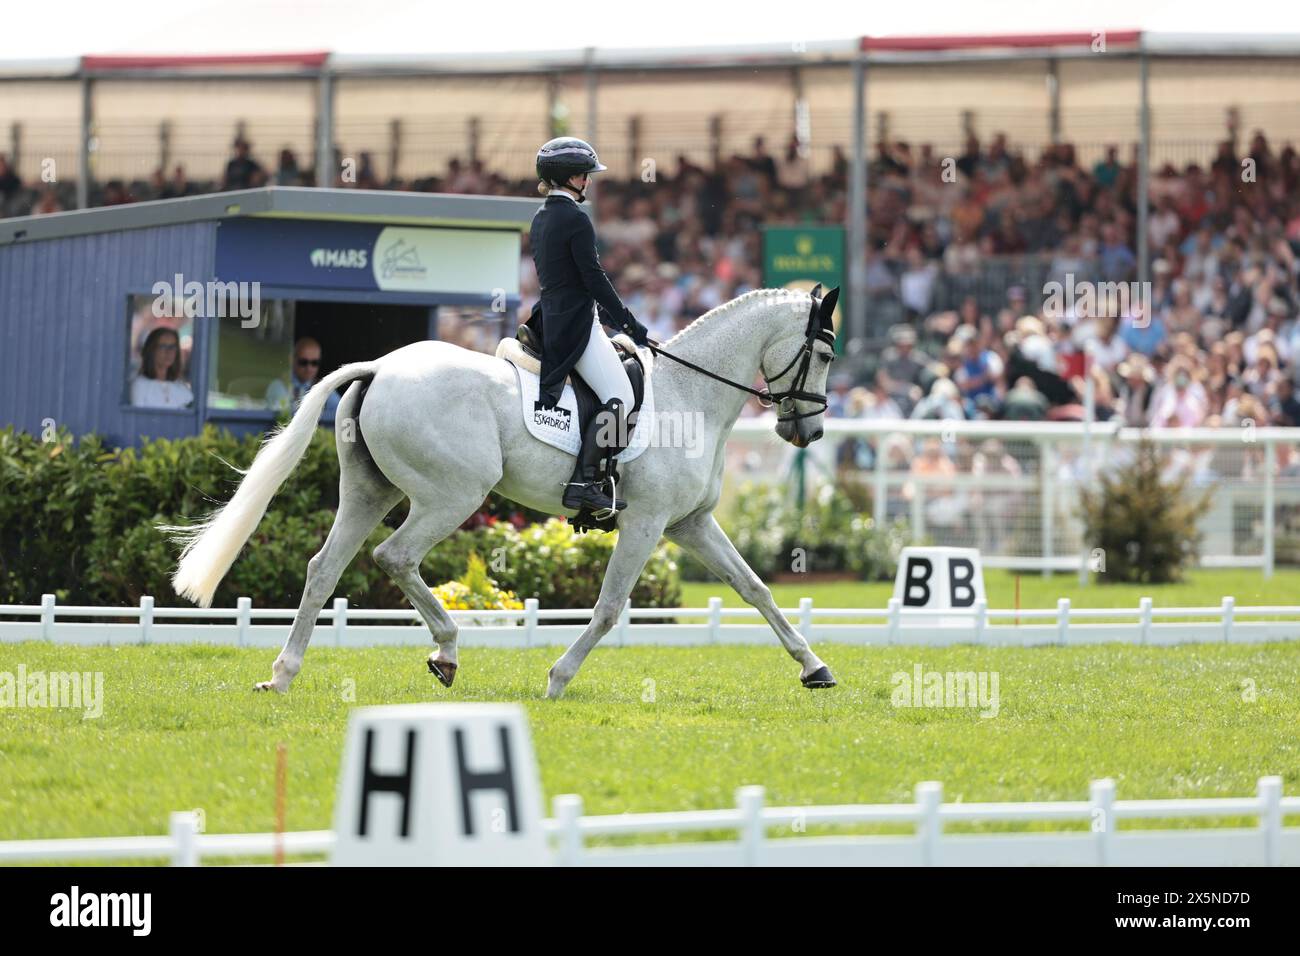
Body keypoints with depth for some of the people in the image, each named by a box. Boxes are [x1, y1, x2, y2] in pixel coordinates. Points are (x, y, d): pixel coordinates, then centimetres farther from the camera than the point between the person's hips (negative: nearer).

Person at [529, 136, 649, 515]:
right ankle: (583, 483, -21)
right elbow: (594, 278, -16)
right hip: (576, 323, -10)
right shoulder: (575, 219, -15)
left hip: (552, 315, 10)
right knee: (619, 398, -12)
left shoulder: (541, 218, 15)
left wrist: (613, 317, 23)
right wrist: (629, 322, -8)